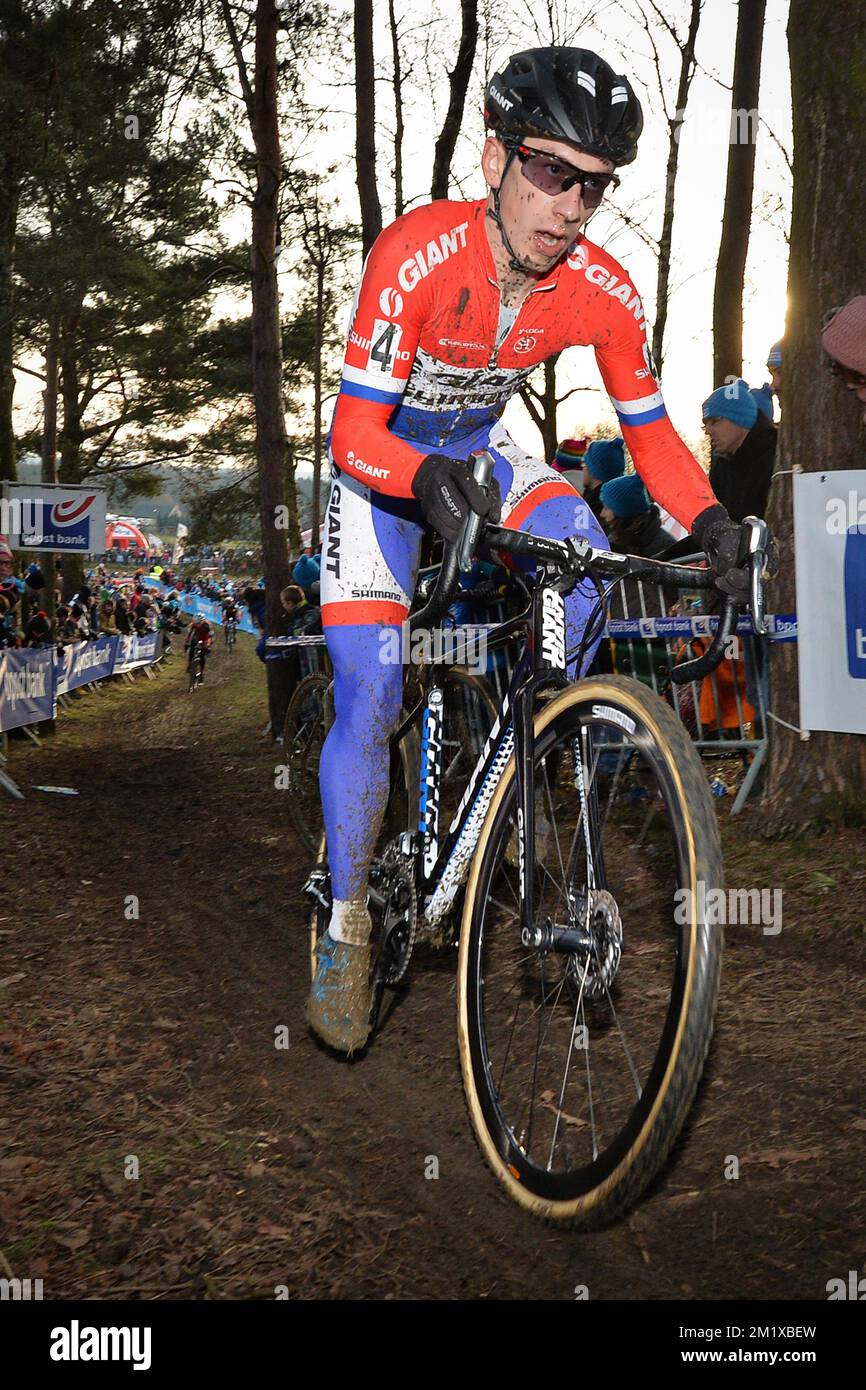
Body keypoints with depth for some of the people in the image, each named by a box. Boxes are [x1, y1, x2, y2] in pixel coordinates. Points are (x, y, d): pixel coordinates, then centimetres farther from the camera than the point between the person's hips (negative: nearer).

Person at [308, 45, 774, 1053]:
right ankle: (346, 922, 5)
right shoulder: (417, 254, -31)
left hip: (480, 453, 4)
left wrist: (712, 524, -26)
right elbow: (355, 431, -32)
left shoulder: (602, 294, -20)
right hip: (382, 460, -3)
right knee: (370, 697, -13)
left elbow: (650, 435, -8)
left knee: (590, 559, -27)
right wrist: (427, 479, -53)